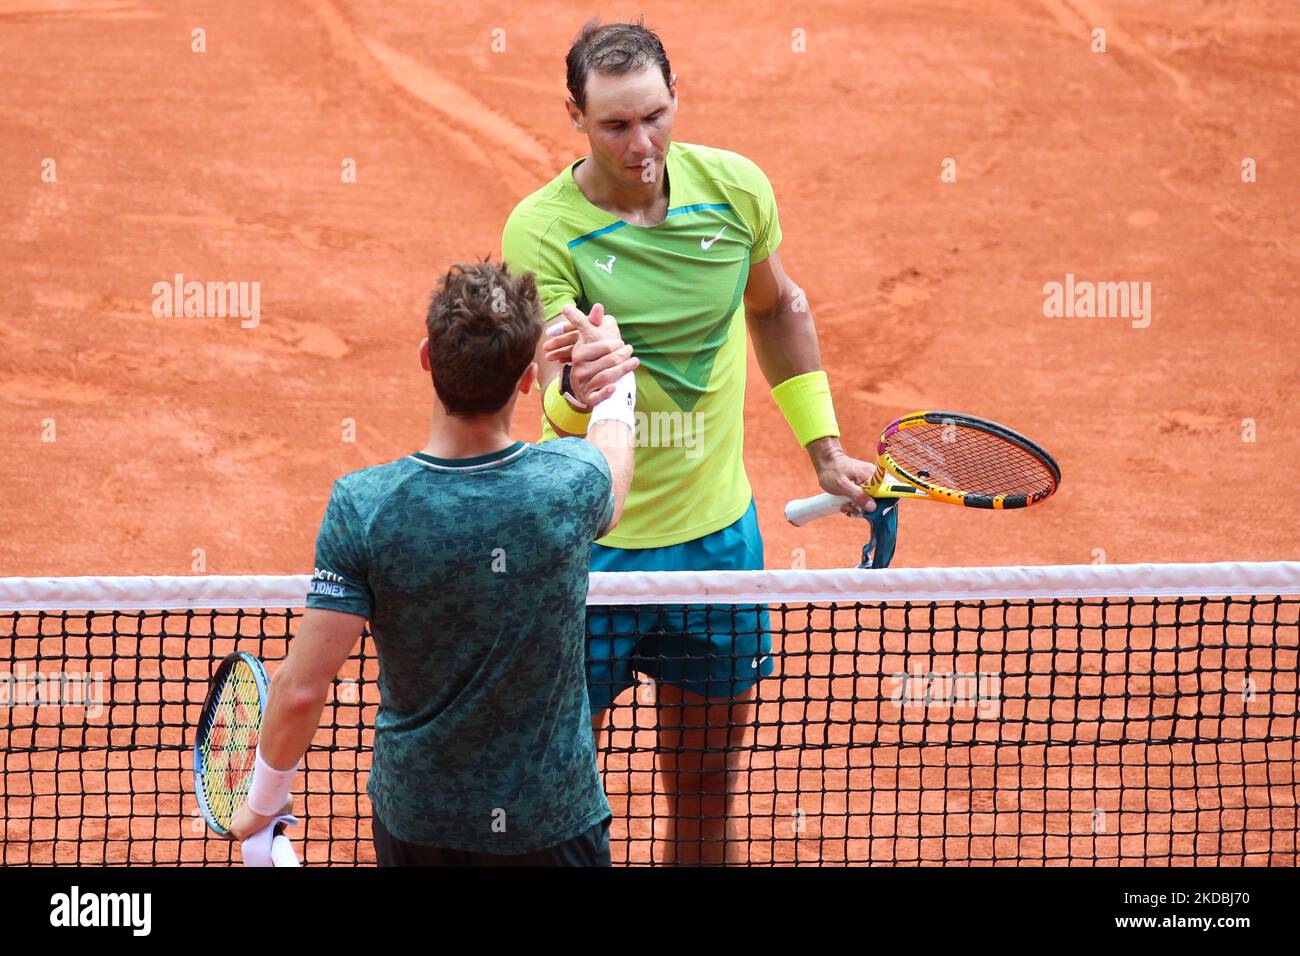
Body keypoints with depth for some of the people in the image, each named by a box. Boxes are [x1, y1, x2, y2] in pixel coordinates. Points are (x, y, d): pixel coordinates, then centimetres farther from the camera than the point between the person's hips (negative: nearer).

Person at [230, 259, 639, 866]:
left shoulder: (363, 507, -21)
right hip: (554, 818, -1)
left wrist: (264, 799, 1)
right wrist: (615, 382, 30)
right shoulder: (572, 483, -18)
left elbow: (301, 689, -18)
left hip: (413, 820, 1)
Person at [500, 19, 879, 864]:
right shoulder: (542, 231, -17)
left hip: (718, 531, 4)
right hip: (594, 545, -4)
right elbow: (556, 404, -25)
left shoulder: (735, 186, -6)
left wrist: (825, 450, 16)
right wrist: (578, 396, -48)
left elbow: (778, 306, 15)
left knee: (707, 791, 13)